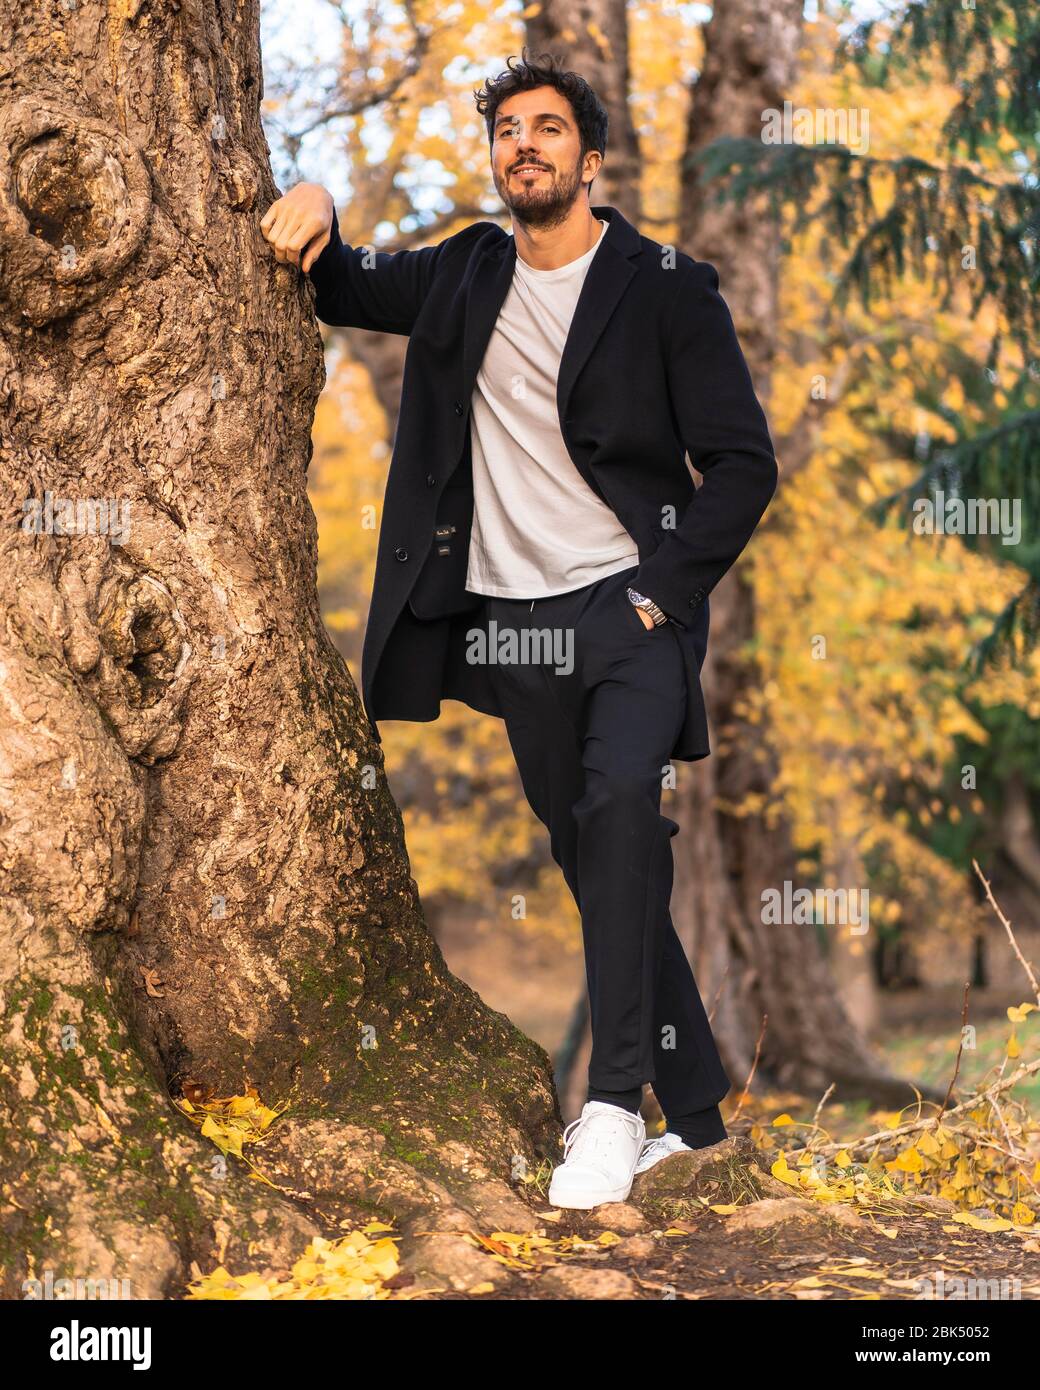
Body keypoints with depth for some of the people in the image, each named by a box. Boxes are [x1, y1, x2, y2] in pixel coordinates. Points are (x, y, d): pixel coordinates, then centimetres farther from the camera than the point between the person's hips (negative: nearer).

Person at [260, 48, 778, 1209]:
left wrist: (661, 591, -12)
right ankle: (694, 1107, 19)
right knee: (595, 857, 7)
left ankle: (616, 1100, -26)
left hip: (631, 611, -5)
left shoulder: (666, 289, -2)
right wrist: (315, 213, 5)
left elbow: (744, 465, -3)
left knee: (620, 796, -29)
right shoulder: (465, 276, 11)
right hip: (513, 625, 5)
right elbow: (342, 290, 28)